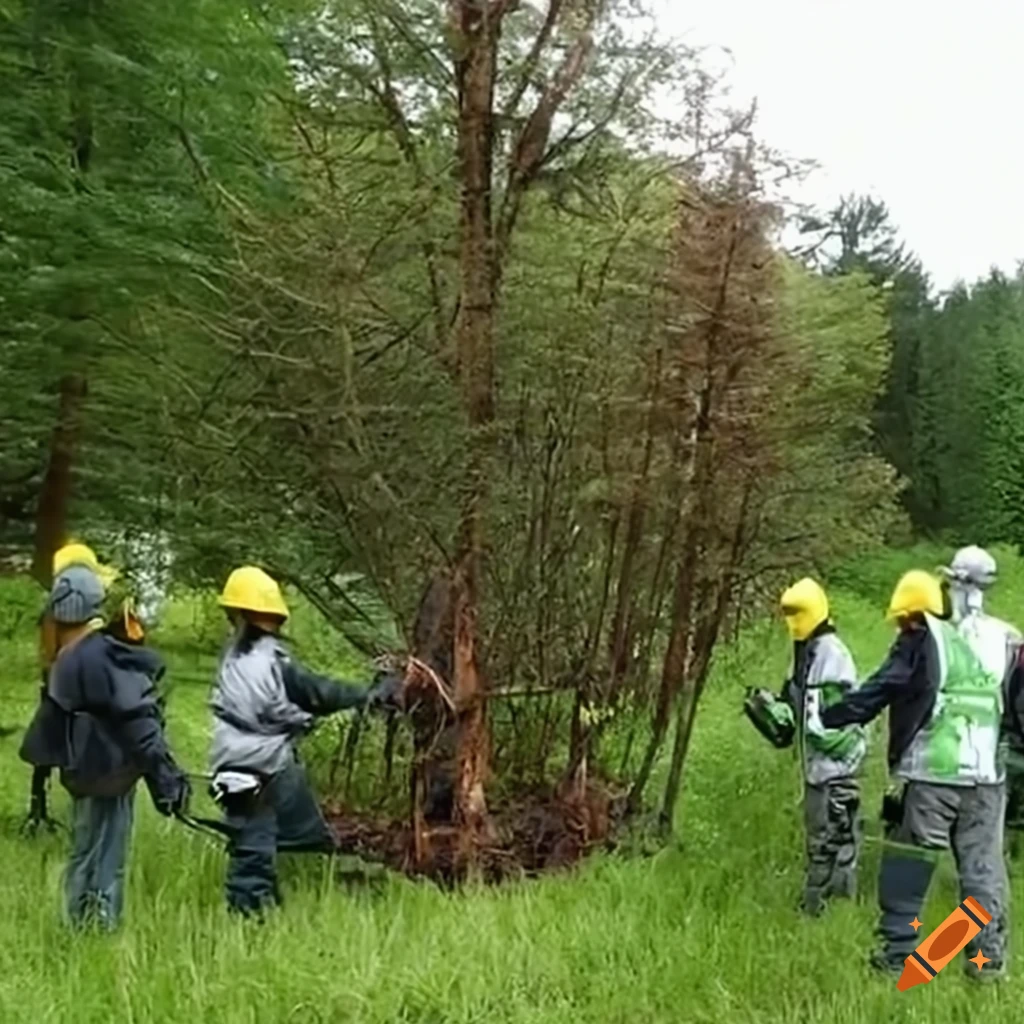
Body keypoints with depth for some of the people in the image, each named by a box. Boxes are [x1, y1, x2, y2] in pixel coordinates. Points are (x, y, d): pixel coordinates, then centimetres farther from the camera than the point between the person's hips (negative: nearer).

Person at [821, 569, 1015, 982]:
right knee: (983, 869, 10)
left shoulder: (920, 644, -1)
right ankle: (989, 957, 11)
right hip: (986, 777, 6)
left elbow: (875, 693, -1)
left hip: (933, 775, -5)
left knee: (907, 864, 4)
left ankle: (897, 952, 6)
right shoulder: (983, 647, 18)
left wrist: (826, 717, 7)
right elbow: (1012, 708, 24)